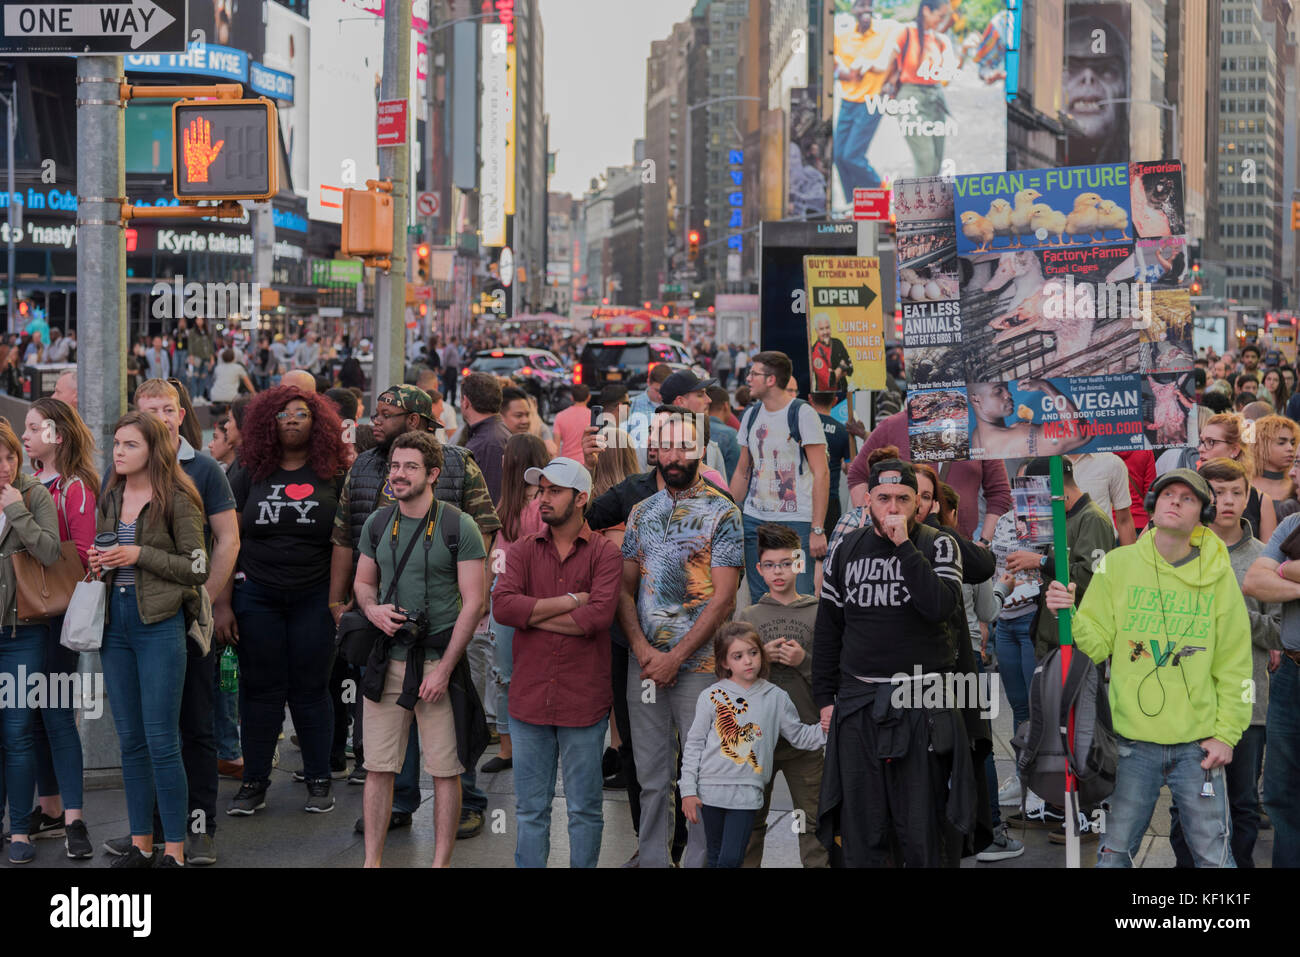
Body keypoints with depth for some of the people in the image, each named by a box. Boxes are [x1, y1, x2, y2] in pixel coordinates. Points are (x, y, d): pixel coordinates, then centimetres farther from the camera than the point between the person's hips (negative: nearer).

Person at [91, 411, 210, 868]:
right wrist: (98, 561, 0)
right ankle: (140, 843, 17)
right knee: (130, 740, 9)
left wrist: (140, 555, -16)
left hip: (160, 623, -6)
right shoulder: (110, 499, 12)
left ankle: (174, 849, 0)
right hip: (116, 622, 6)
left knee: (161, 741, -6)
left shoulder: (177, 500, -7)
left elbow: (198, 569, -8)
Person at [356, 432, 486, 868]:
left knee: (445, 770, 0)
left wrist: (443, 668, -13)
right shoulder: (378, 523, 8)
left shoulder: (458, 526, -6)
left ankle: (441, 863, 8)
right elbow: (363, 582, 21)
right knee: (378, 768, 5)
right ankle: (372, 860, 13)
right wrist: (372, 608, -4)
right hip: (387, 657, 4)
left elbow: (473, 601, -8)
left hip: (438, 658, -4)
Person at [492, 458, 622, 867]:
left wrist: (532, 615, -11)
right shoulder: (523, 550, 6)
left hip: (583, 701, -3)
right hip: (529, 697, 3)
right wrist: (569, 601, -14)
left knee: (585, 809, 7)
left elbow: (599, 615, -18)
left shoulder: (604, 553, -2)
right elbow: (501, 605, -10)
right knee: (530, 810, 10)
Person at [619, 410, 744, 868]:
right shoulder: (641, 512, 11)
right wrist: (643, 650, -6)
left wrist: (675, 657, -14)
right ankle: (651, 859, 18)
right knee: (651, 778, 9)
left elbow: (723, 598, -10)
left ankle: (700, 861, 7)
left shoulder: (722, 512, -4)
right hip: (644, 665, 4)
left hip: (697, 663, -4)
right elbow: (625, 589, 10)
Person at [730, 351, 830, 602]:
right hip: (754, 521, 6)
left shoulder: (802, 413, -6)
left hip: (795, 521, -6)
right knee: (759, 599, 6)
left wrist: (817, 529, -16)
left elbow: (821, 473, -10)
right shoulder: (751, 416, 13)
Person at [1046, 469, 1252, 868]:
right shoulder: (1117, 565, 1)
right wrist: (1068, 618, -17)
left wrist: (1226, 733, -1)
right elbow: (1096, 645, 1)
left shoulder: (1218, 573, 1)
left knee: (1213, 856, 4)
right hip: (1132, 741, 0)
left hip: (1197, 745, 0)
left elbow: (1234, 664, 4)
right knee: (1115, 852, 8)